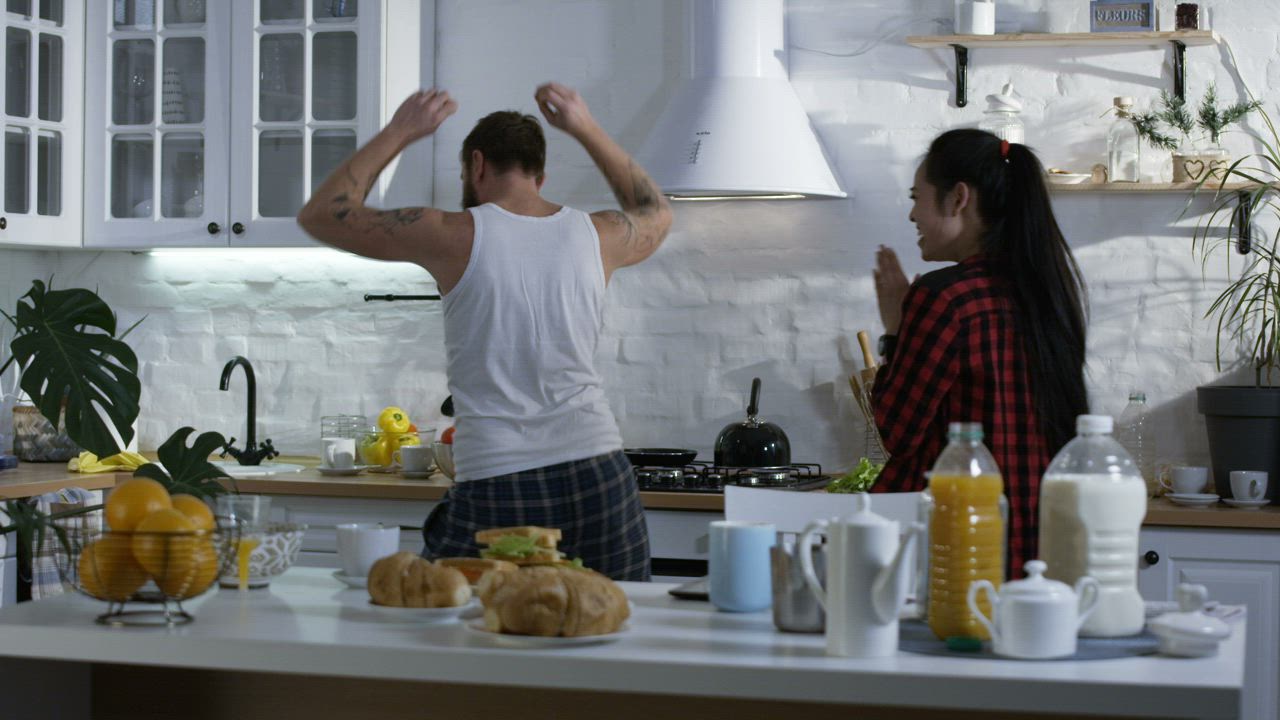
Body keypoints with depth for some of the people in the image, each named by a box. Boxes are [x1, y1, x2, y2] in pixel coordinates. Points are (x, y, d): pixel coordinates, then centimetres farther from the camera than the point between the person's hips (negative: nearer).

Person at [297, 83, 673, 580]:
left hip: (496, 490, -3)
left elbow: (321, 214, 8)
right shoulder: (595, 236, 8)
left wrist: (398, 132, 16)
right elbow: (656, 214, 34)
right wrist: (588, 131, 35)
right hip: (599, 478, 3)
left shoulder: (458, 236, -3)